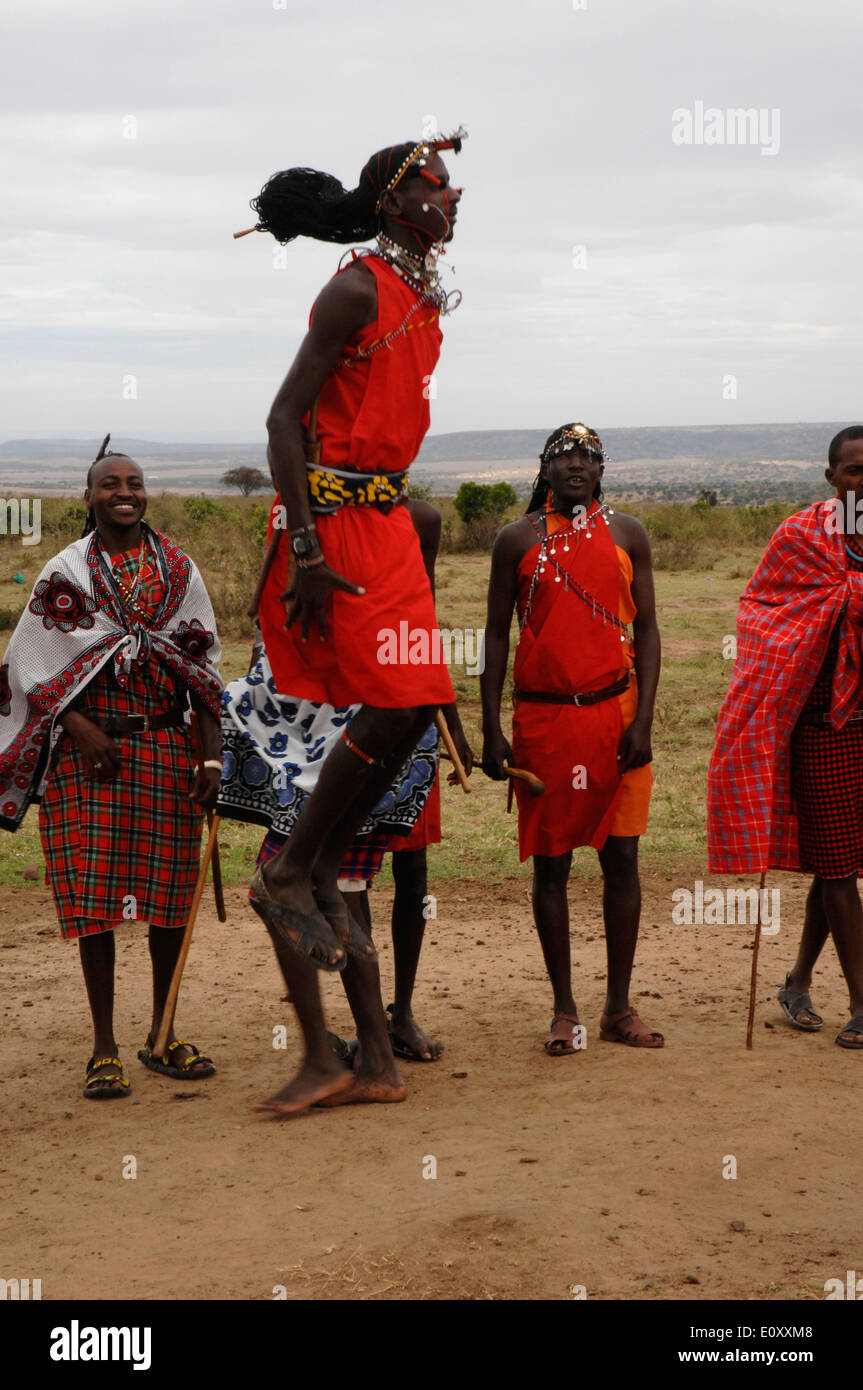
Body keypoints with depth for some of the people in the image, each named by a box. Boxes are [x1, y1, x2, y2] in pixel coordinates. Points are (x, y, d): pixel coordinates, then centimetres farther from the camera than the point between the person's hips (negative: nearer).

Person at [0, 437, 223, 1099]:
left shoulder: (180, 571, 10)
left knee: (171, 892, 5)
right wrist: (83, 730, -13)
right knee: (95, 896, -2)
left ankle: (162, 1037, 19)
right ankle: (105, 1048, 7)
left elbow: (206, 665, 10)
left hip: (167, 750, 3)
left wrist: (212, 753, 2)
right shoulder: (66, 573, 3)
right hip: (88, 750, -2)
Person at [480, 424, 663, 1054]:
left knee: (622, 858, 1)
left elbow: (647, 629, 5)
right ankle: (564, 1010, 13)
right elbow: (497, 634, 6)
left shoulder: (627, 534, 6)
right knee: (551, 863, 4)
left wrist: (642, 719, -6)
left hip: (615, 711, 1)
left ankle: (619, 1007, 12)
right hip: (542, 718, 0)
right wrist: (491, 729, 0)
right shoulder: (518, 540, 4)